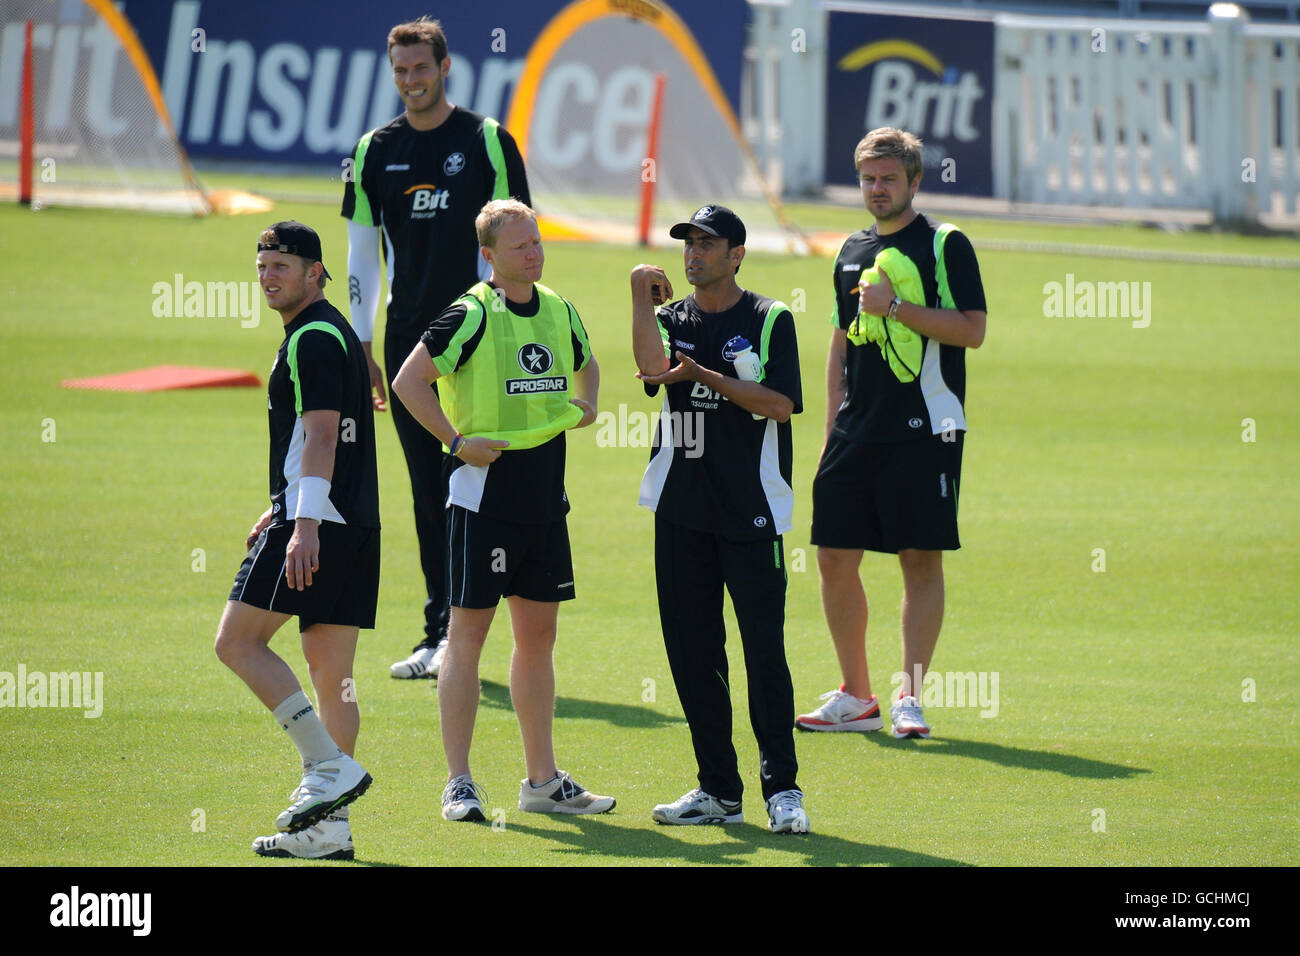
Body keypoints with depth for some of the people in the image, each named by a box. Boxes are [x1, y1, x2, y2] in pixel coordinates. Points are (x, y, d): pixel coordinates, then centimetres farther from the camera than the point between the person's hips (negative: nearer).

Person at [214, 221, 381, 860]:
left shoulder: (313, 338, -11)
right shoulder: (333, 332, 20)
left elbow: (321, 434, -20)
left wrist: (305, 523, -27)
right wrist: (284, 508, 32)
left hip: (316, 526, -10)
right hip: (355, 523, 10)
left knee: (237, 640, -6)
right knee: (333, 675, 7)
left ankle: (329, 766, -12)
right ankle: (330, 825, 5)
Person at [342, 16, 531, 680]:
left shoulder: (486, 141, 0)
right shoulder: (375, 151, 10)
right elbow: (361, 252, 14)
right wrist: (361, 345, 8)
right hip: (408, 337, 4)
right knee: (428, 489, 6)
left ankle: (456, 630, -10)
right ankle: (440, 636, 10)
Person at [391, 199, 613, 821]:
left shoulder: (559, 311, 10)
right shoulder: (473, 315, -11)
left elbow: (585, 363, 30)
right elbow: (408, 381, -12)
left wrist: (587, 404, 10)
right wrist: (458, 441, -16)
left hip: (545, 497, 7)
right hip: (483, 494, -7)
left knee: (538, 634, 12)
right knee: (468, 633, -4)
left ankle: (542, 781, 18)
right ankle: (459, 784, -1)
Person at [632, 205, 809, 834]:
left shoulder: (770, 320, 1)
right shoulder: (671, 318, 10)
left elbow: (781, 404, -10)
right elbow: (653, 368, -11)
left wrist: (706, 376, -13)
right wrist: (641, 296, -10)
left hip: (752, 510, -4)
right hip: (682, 510, 4)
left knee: (764, 647, -8)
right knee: (691, 649, 6)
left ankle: (782, 788, -3)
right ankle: (718, 790, 15)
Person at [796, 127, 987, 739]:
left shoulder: (944, 245, -2)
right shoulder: (853, 252, 17)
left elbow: (972, 329, -11)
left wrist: (896, 307, -16)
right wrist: (832, 430, 17)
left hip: (923, 429, -6)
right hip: (857, 431, 6)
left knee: (921, 560, -5)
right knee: (835, 557, 4)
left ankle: (910, 696, -2)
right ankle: (856, 698, 13)